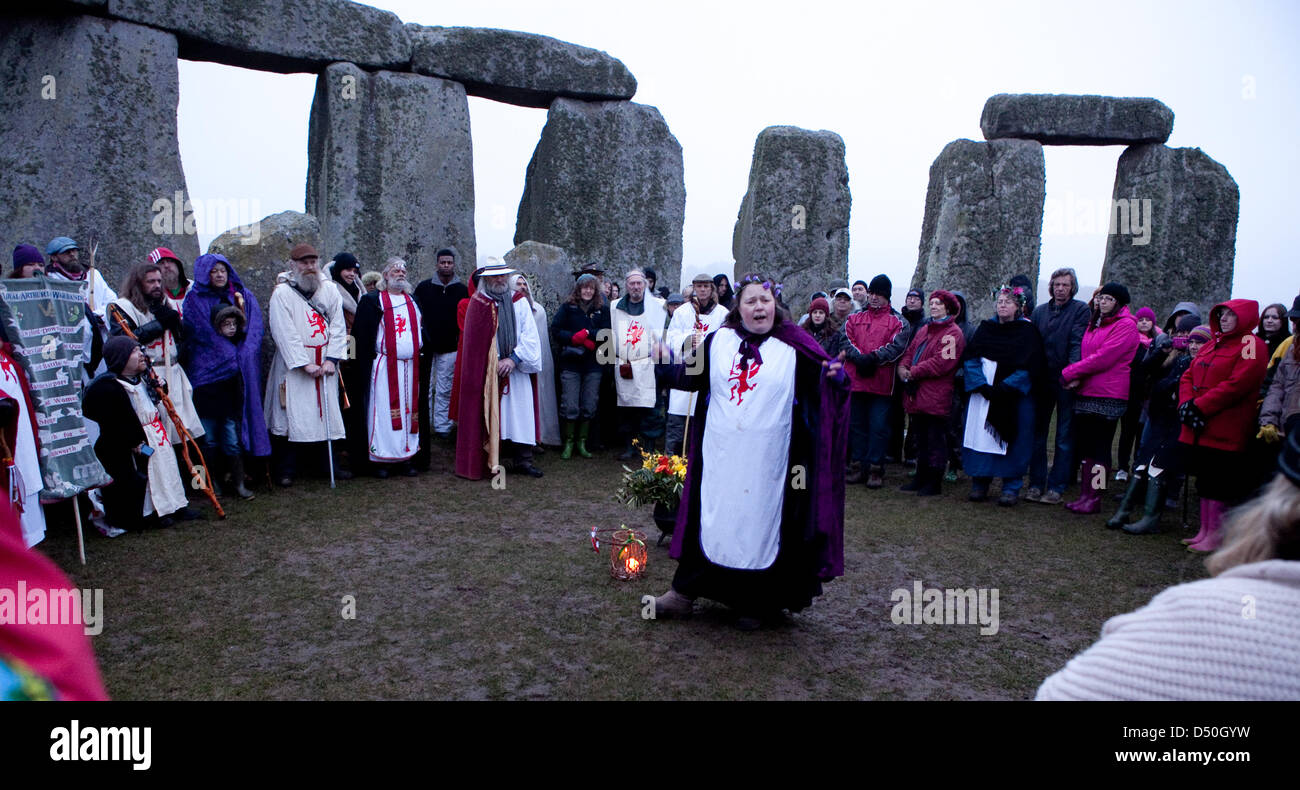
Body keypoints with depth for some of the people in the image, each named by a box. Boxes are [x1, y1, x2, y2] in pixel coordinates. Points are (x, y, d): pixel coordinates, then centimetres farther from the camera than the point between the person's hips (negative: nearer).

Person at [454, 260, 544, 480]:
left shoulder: (520, 302, 8)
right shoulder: (477, 304, 2)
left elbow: (530, 336, 1)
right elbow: (474, 342, -3)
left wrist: (514, 358, -10)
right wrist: (495, 363, -10)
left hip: (518, 370, 2)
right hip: (486, 371, -2)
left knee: (522, 414, 2)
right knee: (488, 417, 0)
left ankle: (523, 460, 11)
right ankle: (490, 461, 9)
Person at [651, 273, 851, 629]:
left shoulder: (793, 347, -2)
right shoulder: (718, 340, 5)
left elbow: (823, 389, -3)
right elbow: (690, 378, 14)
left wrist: (836, 379, -24)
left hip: (766, 461, -2)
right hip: (720, 457, 2)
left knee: (760, 522, 7)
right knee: (711, 518, 10)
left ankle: (756, 603, 25)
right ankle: (685, 593, 25)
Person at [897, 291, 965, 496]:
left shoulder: (953, 333, -8)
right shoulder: (924, 330, 19)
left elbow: (942, 363, -18)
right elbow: (910, 351, 16)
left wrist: (913, 372, -16)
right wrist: (903, 367, -5)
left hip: (936, 396, -8)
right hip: (917, 394, 8)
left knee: (935, 440, -1)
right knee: (921, 439, 15)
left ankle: (934, 482, 8)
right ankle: (921, 478, 25)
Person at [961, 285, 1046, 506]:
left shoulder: (1027, 331, 2)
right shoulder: (985, 328, 10)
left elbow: (1029, 367, -6)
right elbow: (970, 359, 4)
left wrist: (1004, 388, -15)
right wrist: (982, 386, -11)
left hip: (1014, 398, -3)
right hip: (982, 396, 3)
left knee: (1012, 441, -3)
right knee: (980, 436, 1)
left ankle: (1011, 488, 7)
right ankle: (980, 484, 11)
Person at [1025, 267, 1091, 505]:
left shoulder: (1080, 309, -1)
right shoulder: (1039, 311, 12)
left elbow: (1078, 343, -12)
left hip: (1065, 381, -4)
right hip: (1042, 380, 4)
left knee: (1064, 438, 2)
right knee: (1038, 434, 8)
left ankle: (1056, 487, 7)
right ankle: (1036, 483, 16)